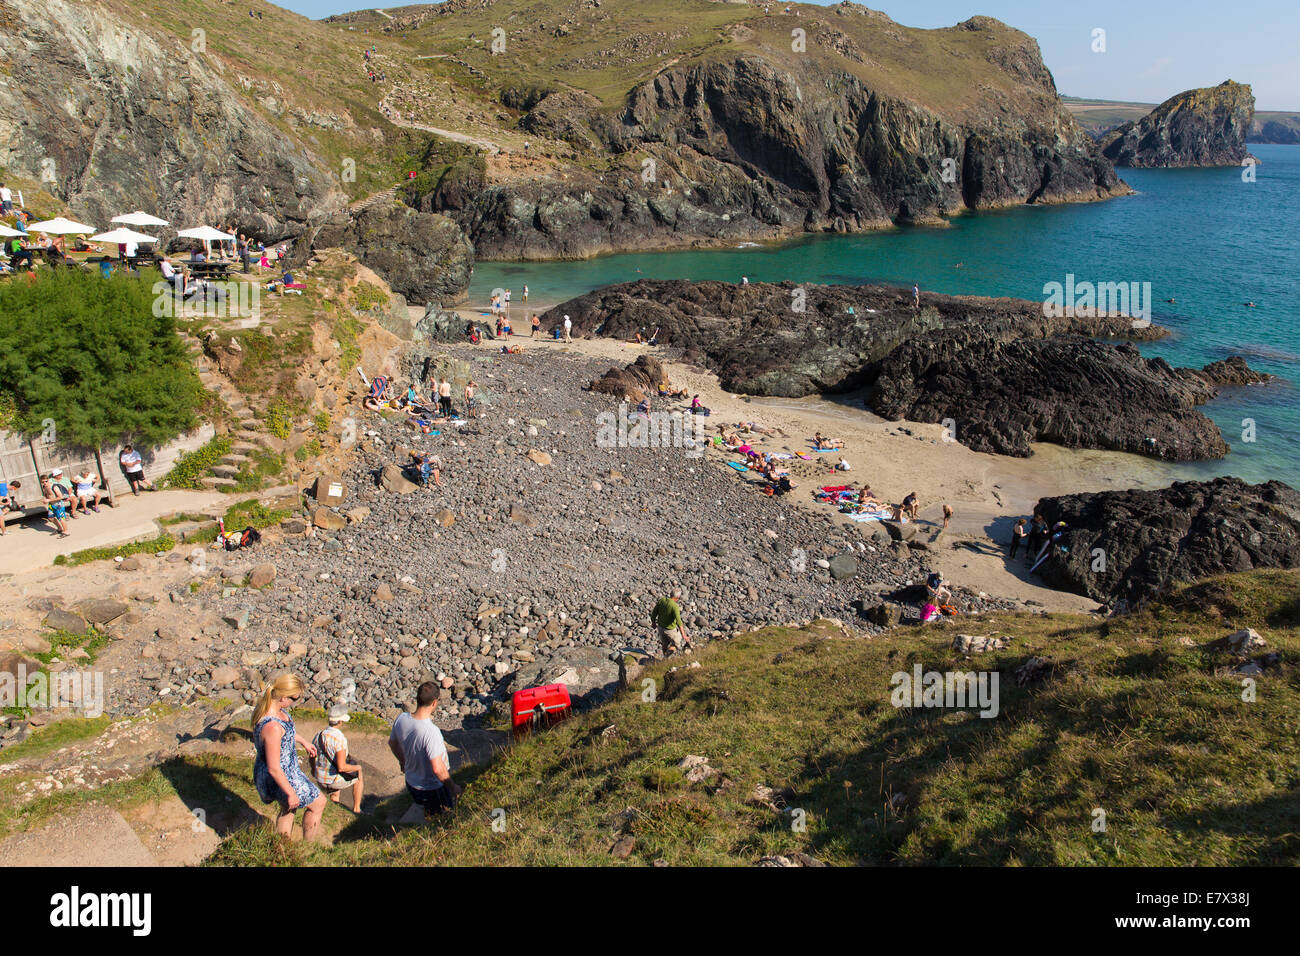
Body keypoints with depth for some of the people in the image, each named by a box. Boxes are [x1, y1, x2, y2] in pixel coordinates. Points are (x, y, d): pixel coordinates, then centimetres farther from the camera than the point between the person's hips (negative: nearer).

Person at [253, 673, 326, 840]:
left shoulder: (268, 704, -10)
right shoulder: (272, 727, -39)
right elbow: (273, 769, -31)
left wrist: (303, 741, 26)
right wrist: (291, 793, -20)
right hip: (280, 778, -9)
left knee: (288, 809, 32)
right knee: (318, 803, 15)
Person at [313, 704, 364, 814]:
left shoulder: (318, 735, -5)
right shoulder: (340, 739, -26)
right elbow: (341, 767, -31)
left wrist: (314, 771, 28)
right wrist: (358, 767, -13)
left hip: (320, 780, 6)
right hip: (334, 781, -6)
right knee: (359, 778, 24)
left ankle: (334, 797, 31)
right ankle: (356, 808, 27)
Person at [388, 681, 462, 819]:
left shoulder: (401, 719, -16)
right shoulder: (431, 731, -38)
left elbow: (392, 743, 4)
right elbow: (438, 769, -33)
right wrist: (453, 787, -17)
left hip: (411, 782, 6)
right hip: (434, 789, -6)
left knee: (428, 814, 32)